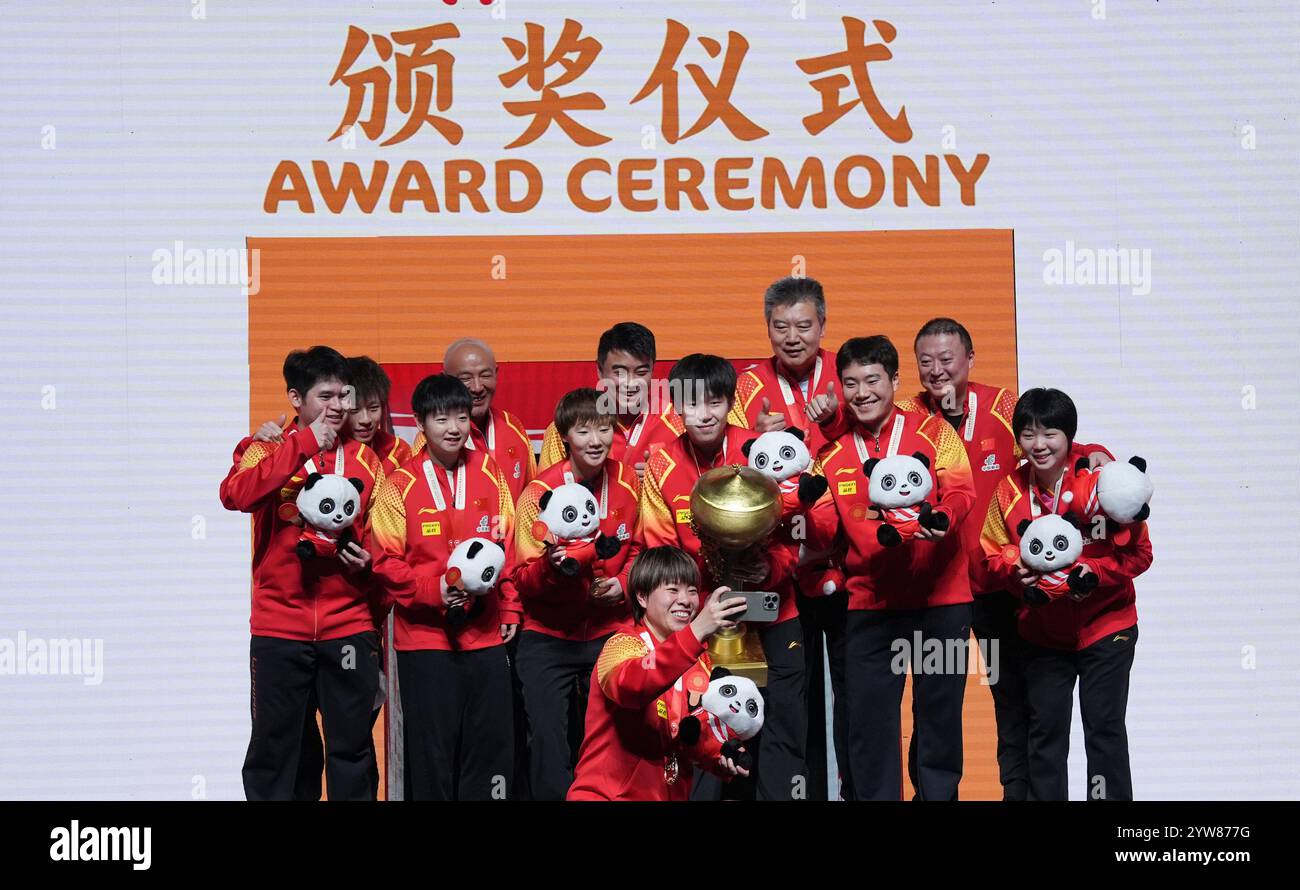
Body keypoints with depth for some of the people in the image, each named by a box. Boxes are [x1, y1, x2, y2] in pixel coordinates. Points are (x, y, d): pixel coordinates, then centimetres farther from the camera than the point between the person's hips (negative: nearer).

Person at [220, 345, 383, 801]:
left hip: (348, 626, 2)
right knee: (273, 746, 4)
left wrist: (368, 556, -8)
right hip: (278, 627, -2)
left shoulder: (364, 460, 9)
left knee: (352, 746, 7)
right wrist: (304, 444, -17)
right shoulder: (266, 450, 2)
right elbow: (236, 494, -19)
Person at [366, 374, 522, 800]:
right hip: (425, 636, -3)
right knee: (432, 749, 2)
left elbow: (508, 545, 11)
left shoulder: (490, 473, 5)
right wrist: (432, 589, -18)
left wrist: (510, 606, 6)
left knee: (492, 746, 7)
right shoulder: (401, 485, -4)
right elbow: (386, 562, -5)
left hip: (486, 634, 3)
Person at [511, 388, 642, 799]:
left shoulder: (627, 483, -3)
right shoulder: (541, 491, -12)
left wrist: (624, 583, -9)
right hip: (548, 638, -3)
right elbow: (523, 578, -10)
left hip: (609, 633, 3)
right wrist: (550, 566, -32)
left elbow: (639, 548, 10)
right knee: (549, 746, -4)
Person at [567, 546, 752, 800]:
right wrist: (696, 632, -38)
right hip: (605, 794, -7)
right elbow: (628, 686, -29)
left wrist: (720, 757, -3)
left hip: (673, 794, 7)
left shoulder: (700, 659, 12)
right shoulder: (623, 644, -6)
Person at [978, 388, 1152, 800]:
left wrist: (1095, 571, -26)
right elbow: (993, 552, 4)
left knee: (1104, 726, 0)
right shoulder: (1010, 491, -5)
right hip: (1042, 633, 3)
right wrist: (1016, 573, -17)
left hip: (1104, 627, -3)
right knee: (1045, 727, 8)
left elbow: (1138, 552, -10)